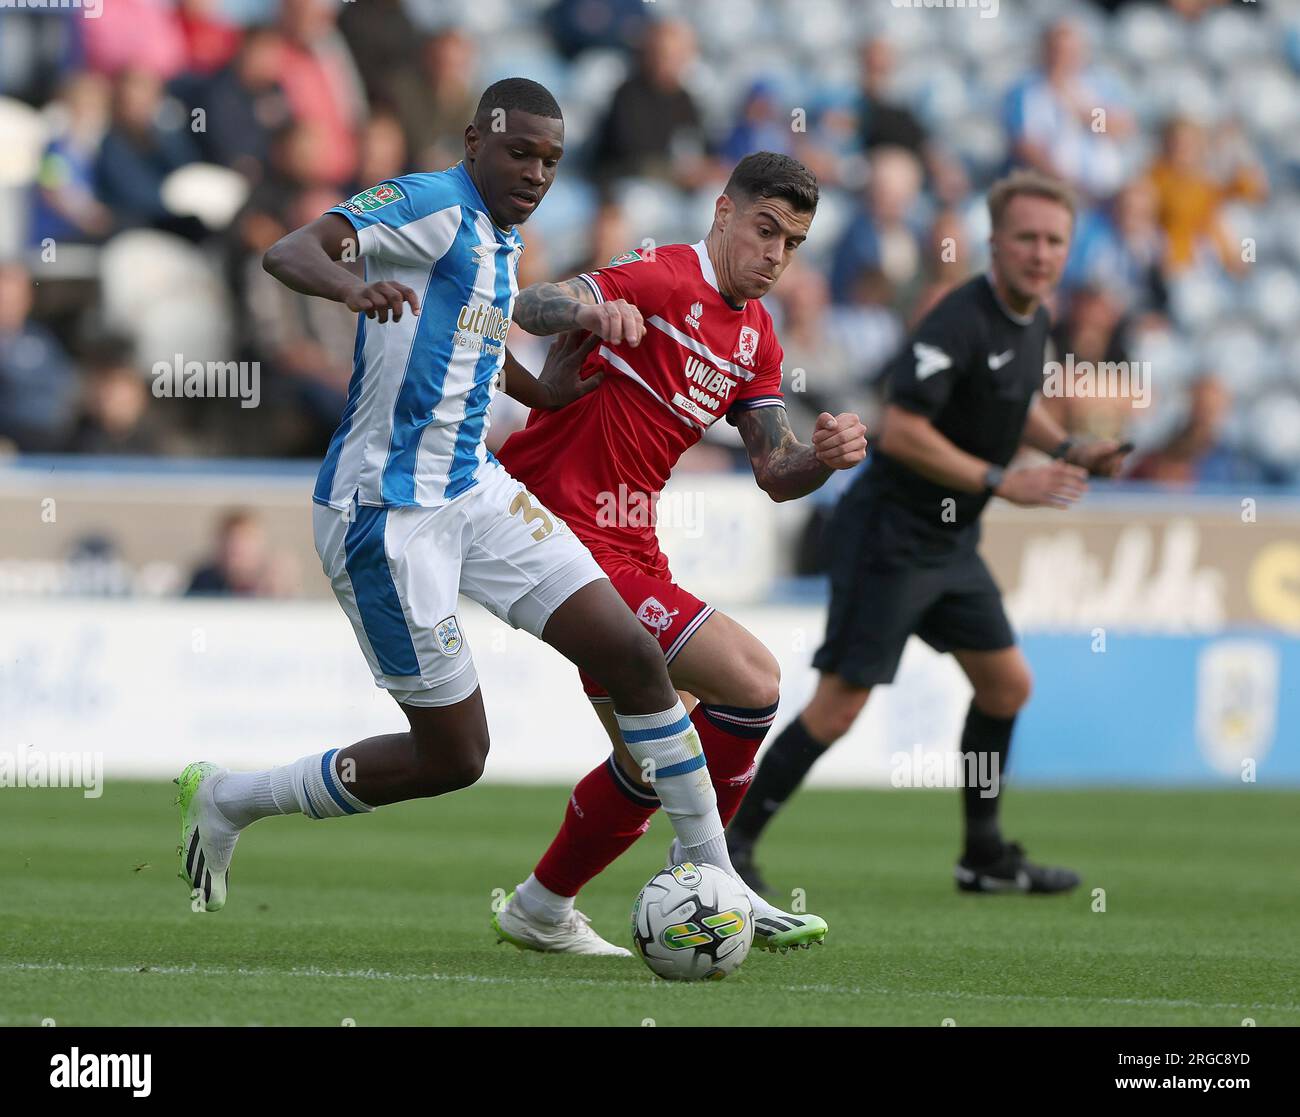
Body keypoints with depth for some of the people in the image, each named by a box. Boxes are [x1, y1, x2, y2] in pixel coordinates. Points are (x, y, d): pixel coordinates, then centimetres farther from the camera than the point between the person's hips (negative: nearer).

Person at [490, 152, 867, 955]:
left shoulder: (755, 335, 14)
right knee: (751, 682, -17)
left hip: (630, 548, 10)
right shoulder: (664, 280, -12)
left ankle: (541, 910, 32)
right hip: (576, 537, -10)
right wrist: (597, 311, -48)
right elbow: (533, 307, -25)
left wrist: (829, 455, -8)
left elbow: (776, 473, 14)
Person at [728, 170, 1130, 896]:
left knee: (1007, 684, 12)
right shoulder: (961, 322, -23)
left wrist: (1067, 448, 10)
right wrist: (1003, 482, -26)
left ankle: (986, 857, 24)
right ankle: (730, 840, 0)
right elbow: (900, 432, -28)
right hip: (890, 536, -9)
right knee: (840, 706, -10)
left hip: (952, 542, 9)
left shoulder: (1032, 319, 7)